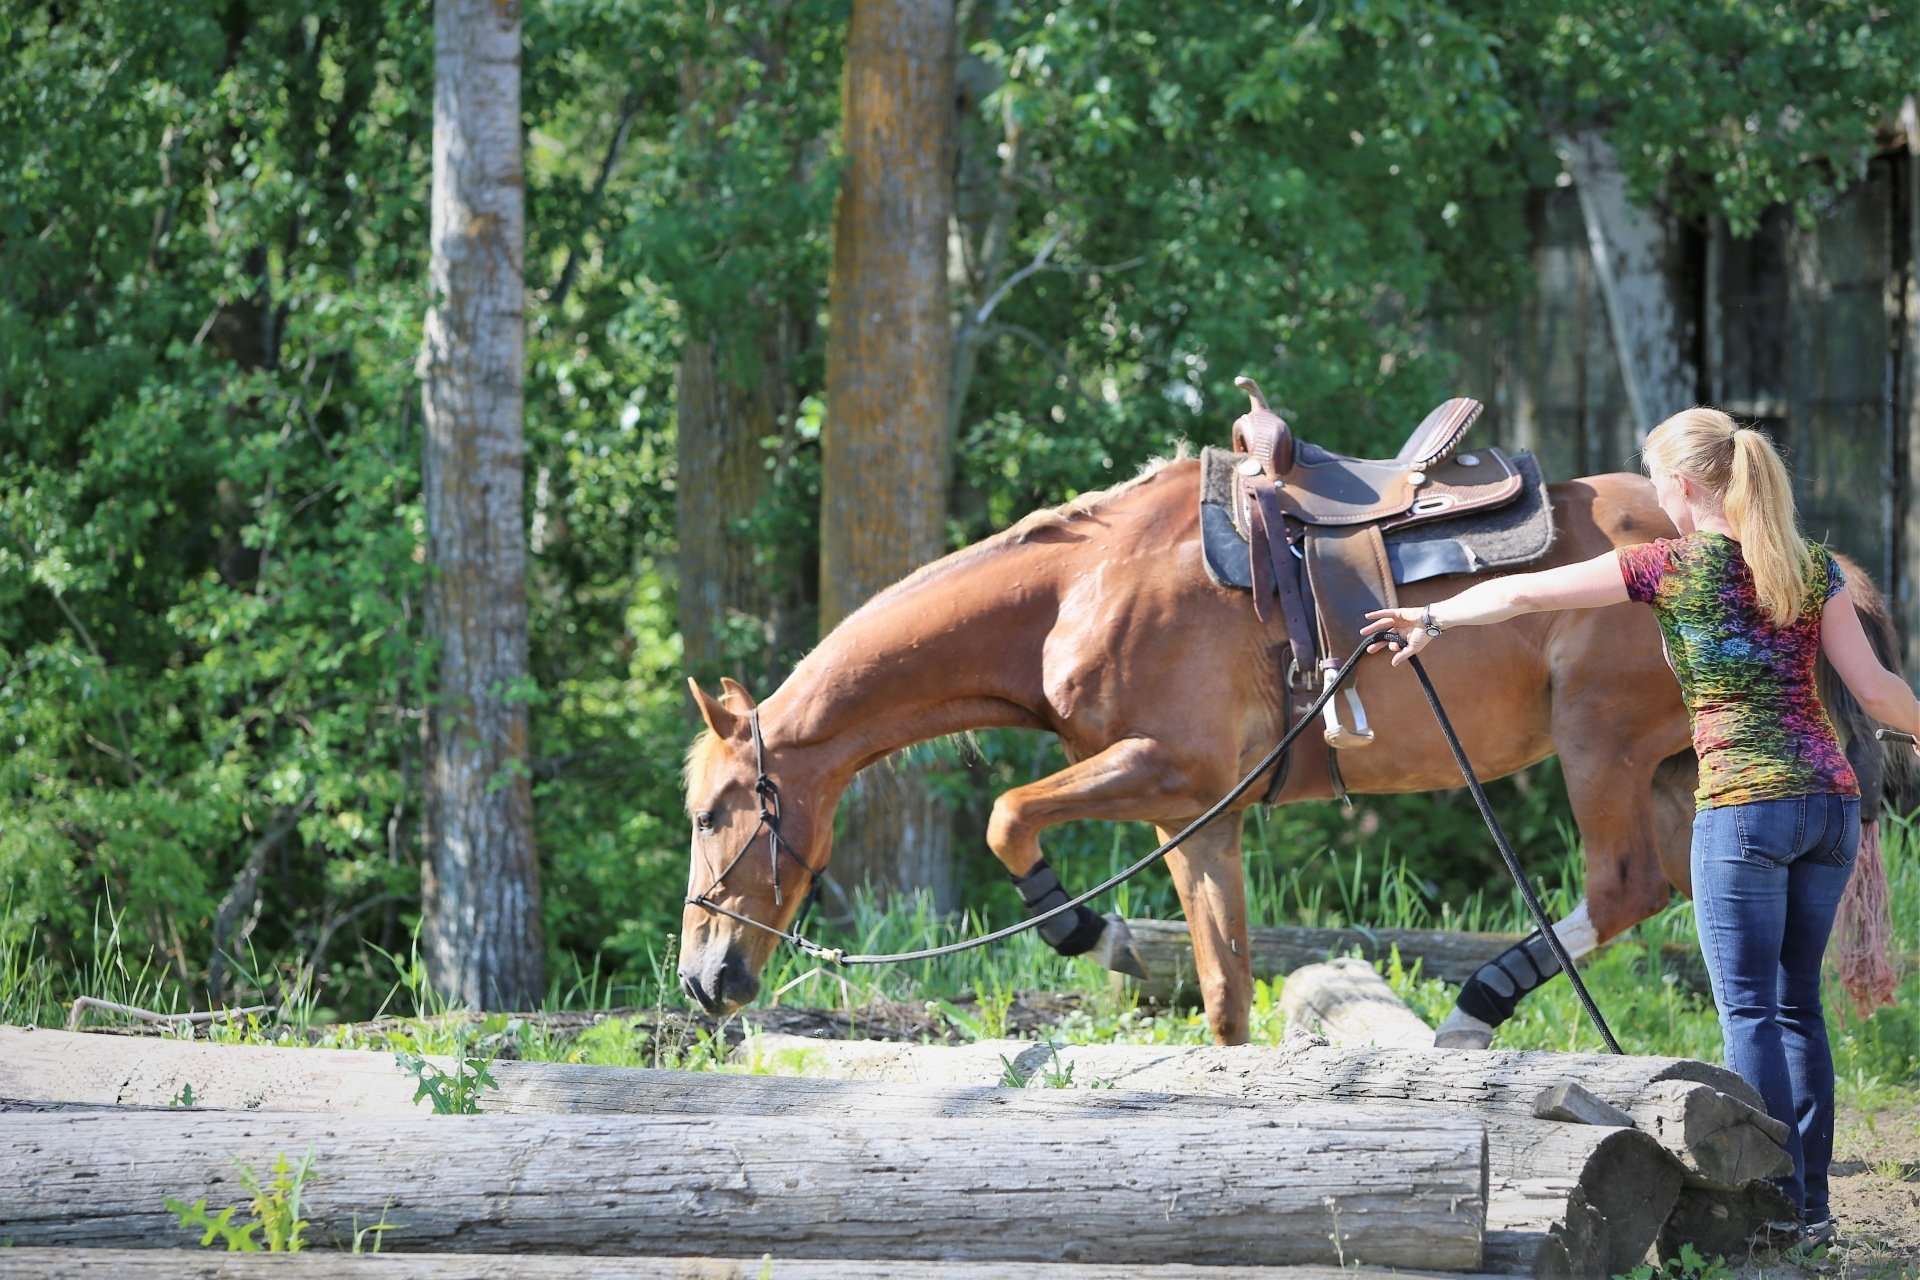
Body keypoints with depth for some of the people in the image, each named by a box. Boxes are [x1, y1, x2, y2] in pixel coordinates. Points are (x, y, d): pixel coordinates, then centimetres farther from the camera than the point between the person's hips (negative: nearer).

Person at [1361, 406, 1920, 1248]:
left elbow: (1523, 594, 4)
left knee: (1751, 1010, -3)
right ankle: (1812, 1203, 13)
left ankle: (1782, 1204, -9)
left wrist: (1433, 619, 18)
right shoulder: (1814, 569, 8)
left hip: (1744, 803, -6)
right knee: (1798, 1003, 13)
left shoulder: (1671, 568, -3)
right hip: (1831, 798, 6)